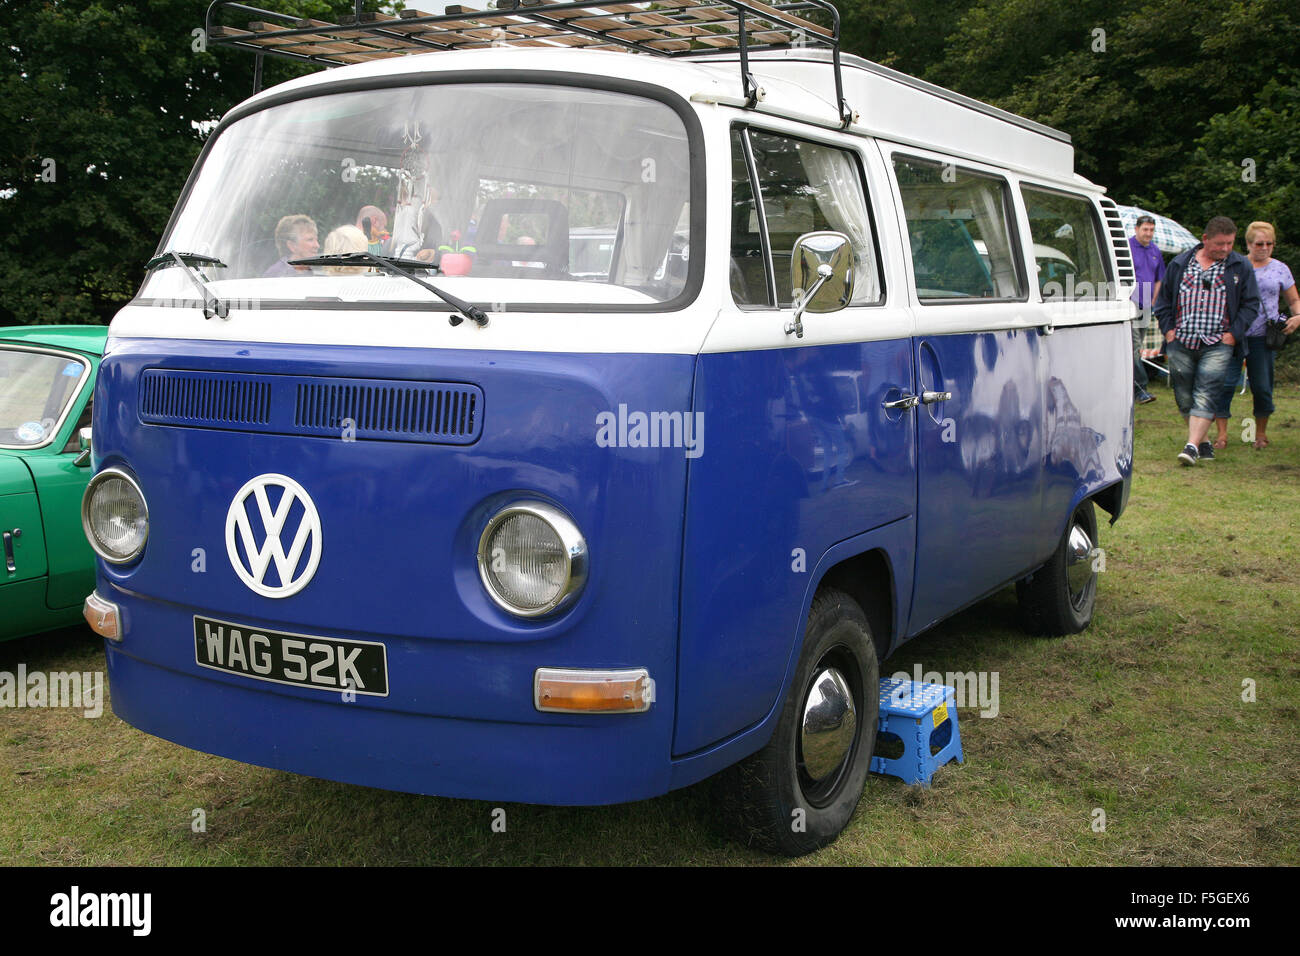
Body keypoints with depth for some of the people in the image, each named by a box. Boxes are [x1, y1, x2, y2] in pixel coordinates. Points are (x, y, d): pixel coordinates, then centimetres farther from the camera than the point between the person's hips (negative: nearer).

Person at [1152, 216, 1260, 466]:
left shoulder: (1241, 267, 5)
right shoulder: (1179, 264, 9)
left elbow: (1250, 304, 7)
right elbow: (1163, 299, 17)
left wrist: (1234, 333, -4)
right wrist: (1167, 328, 5)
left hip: (1217, 345, -3)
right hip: (1181, 343, 3)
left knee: (1205, 395, -13)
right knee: (1184, 396, 6)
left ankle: (1193, 446, -17)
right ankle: (1203, 442, 21)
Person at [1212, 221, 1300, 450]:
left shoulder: (1280, 269, 10)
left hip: (1262, 337, 1)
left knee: (1262, 386, 4)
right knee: (1225, 382, -8)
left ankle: (1261, 433, 21)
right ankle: (1222, 434, -2)